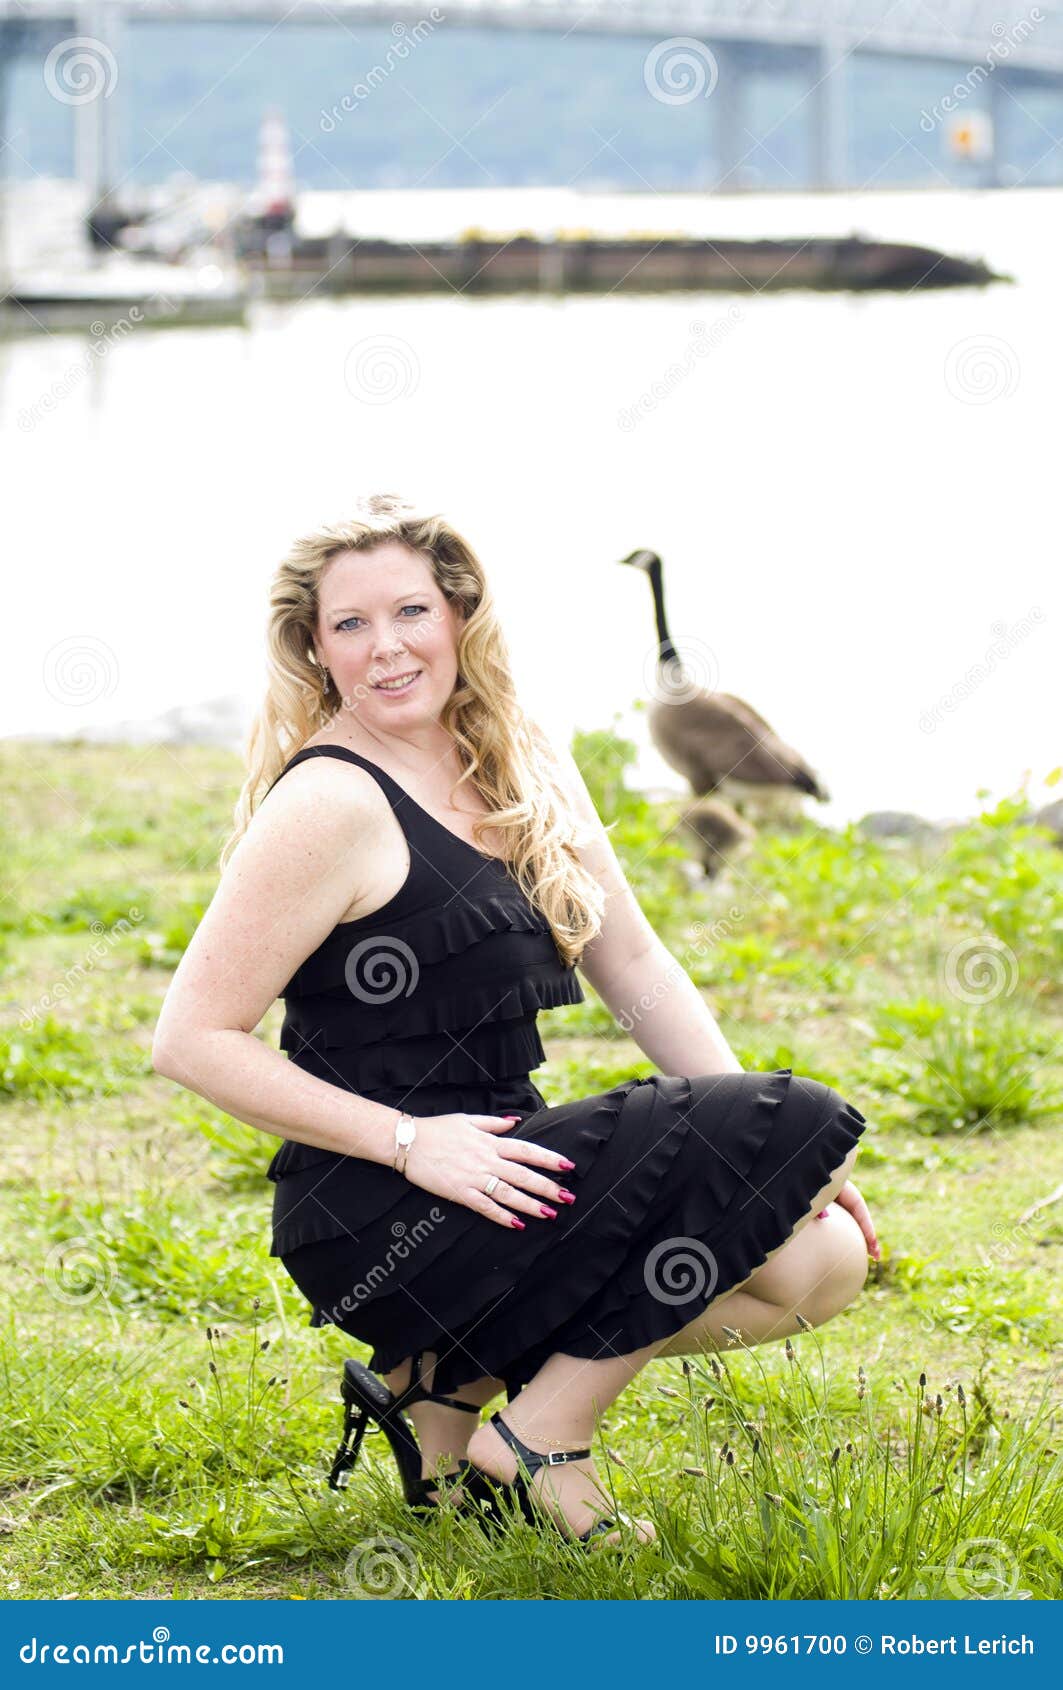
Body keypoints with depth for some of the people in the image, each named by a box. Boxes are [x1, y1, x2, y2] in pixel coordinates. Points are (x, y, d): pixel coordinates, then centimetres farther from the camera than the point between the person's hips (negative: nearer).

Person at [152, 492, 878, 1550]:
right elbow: (191, 1040, -14)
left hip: (489, 1168, 8)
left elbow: (635, 969, 13)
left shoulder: (526, 768, 10)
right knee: (799, 1123, -17)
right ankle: (540, 1442, -8)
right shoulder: (331, 801, -13)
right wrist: (409, 1140, -20)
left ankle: (447, 1385, 7)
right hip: (378, 1218, -8)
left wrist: (781, 1161, 2)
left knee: (824, 1261, -3)